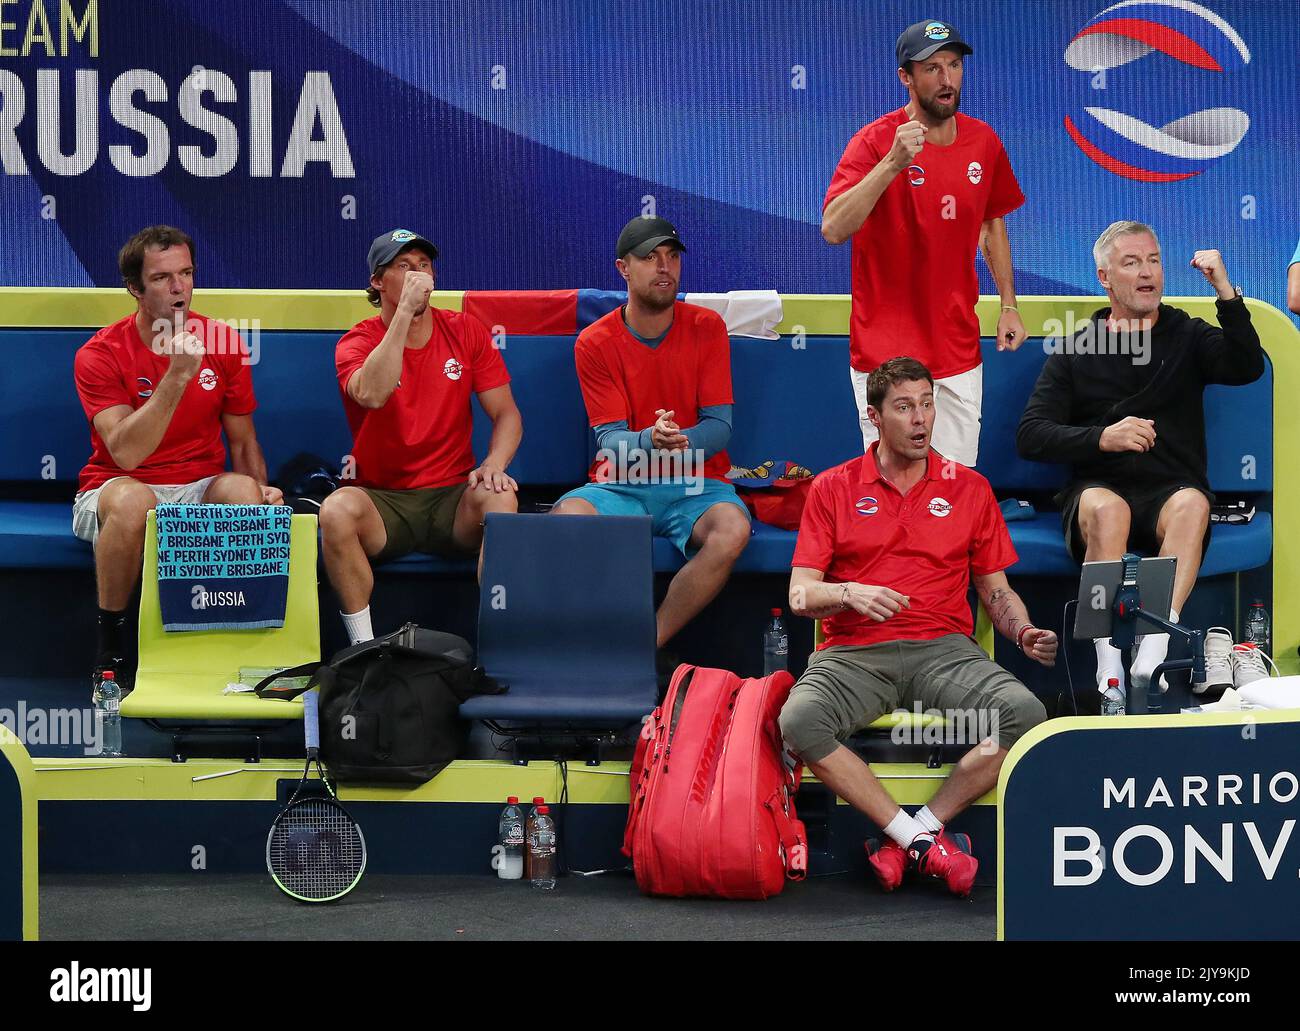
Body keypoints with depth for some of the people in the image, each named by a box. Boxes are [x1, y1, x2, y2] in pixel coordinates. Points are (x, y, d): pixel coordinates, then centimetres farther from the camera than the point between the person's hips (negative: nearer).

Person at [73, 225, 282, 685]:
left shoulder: (223, 343, 1)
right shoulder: (99, 355, -10)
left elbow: (243, 442, 10)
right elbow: (126, 454, -22)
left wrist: (261, 492, -11)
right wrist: (178, 374, -28)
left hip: (201, 492, 3)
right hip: (112, 489, -3)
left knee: (245, 492, -31)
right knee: (132, 500, -39)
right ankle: (109, 644, -19)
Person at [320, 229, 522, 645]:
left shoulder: (466, 332, 7)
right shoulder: (358, 342, -1)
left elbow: (506, 413, 5)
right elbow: (372, 393, -25)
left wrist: (494, 463, -16)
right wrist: (405, 311, -24)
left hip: (453, 495, 1)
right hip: (383, 500, -1)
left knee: (500, 498, -32)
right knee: (337, 510, -34)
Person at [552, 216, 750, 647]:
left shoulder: (707, 328, 3)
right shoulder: (595, 343, 1)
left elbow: (719, 426, -1)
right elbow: (609, 440, -6)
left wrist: (681, 441, -25)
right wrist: (650, 440, -30)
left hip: (695, 485, 1)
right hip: (621, 486, 0)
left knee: (732, 530, -34)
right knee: (566, 519, -34)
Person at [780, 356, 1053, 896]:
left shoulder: (969, 487, 14)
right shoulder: (833, 488, 9)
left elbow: (995, 589, 17)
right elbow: (800, 594, 4)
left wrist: (1025, 634, -4)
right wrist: (850, 594, -17)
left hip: (944, 649, 1)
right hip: (854, 653, -1)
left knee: (1024, 711, -29)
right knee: (798, 721, -33)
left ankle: (911, 836, -19)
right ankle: (920, 841, -24)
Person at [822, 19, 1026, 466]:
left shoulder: (983, 142, 5)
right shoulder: (875, 141, -10)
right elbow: (833, 229, -23)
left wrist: (1008, 305, 14)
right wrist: (892, 163, -31)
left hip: (959, 350, 4)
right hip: (886, 352, -4)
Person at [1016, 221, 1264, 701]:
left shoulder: (1188, 337, 17)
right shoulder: (1075, 351, 15)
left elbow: (1248, 368, -4)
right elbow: (1030, 436, 6)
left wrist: (1226, 293, -15)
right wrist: (1101, 438, -10)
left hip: (1172, 489, 1)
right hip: (1097, 487, 0)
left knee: (1192, 504, -35)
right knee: (1107, 509, -36)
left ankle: (1154, 647, -48)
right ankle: (1109, 657, -43)